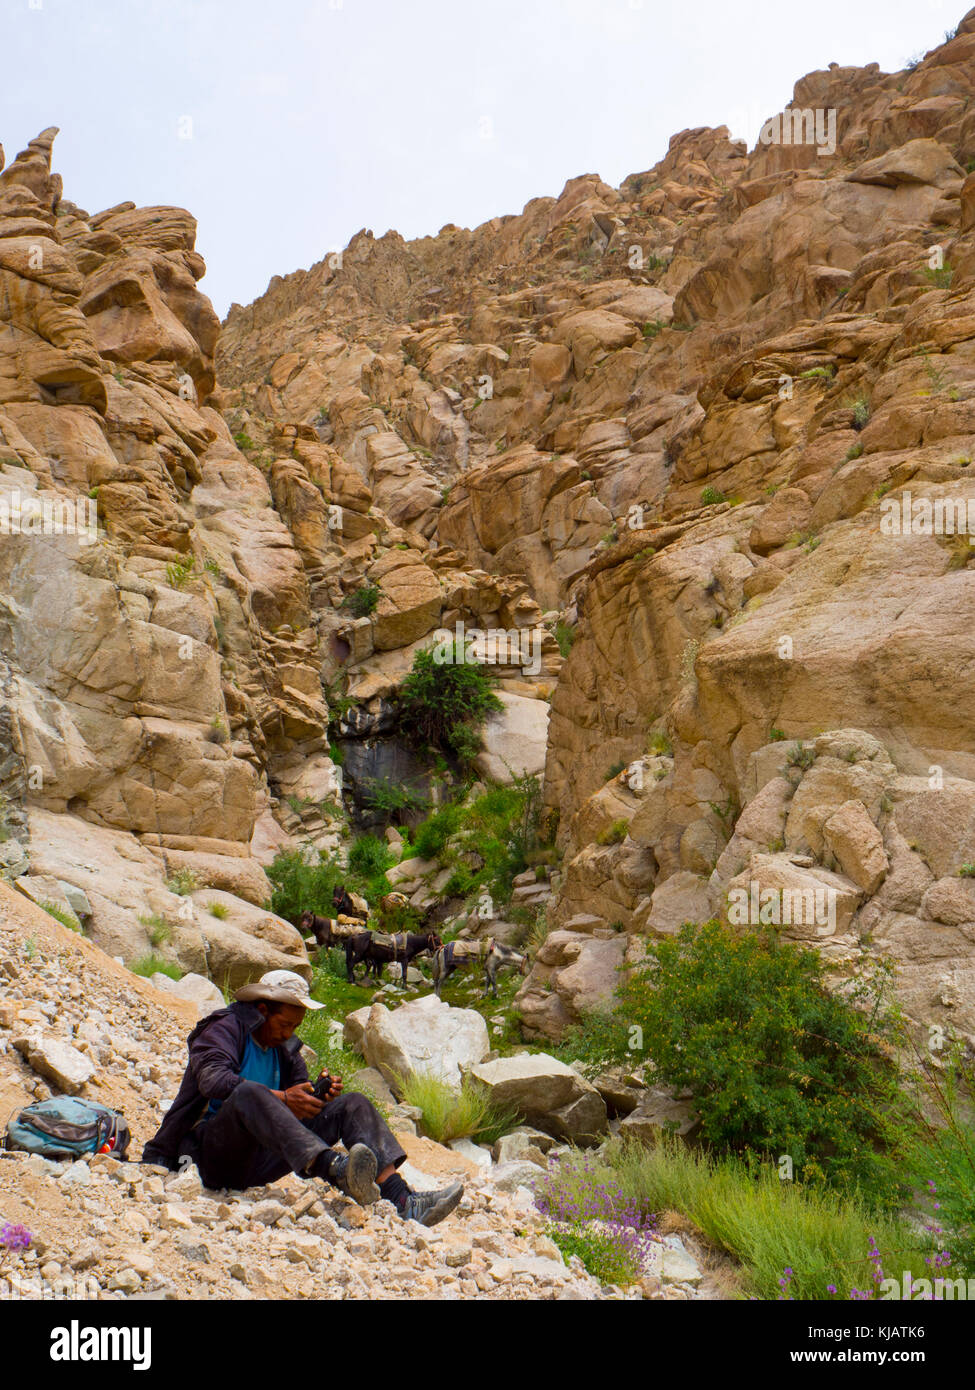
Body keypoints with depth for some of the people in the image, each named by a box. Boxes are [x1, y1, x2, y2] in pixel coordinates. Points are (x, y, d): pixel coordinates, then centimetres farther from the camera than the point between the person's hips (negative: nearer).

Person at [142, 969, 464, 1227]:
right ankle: (338, 1172, -59)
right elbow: (213, 1080, -23)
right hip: (216, 1157, -6)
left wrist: (322, 1095, -11)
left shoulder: (285, 1048, 19)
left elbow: (301, 1098, 13)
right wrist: (281, 1098, -31)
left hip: (260, 1161, 7)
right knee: (248, 1092, -38)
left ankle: (404, 1202, -29)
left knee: (353, 1105, -8)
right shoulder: (224, 1029, -3)